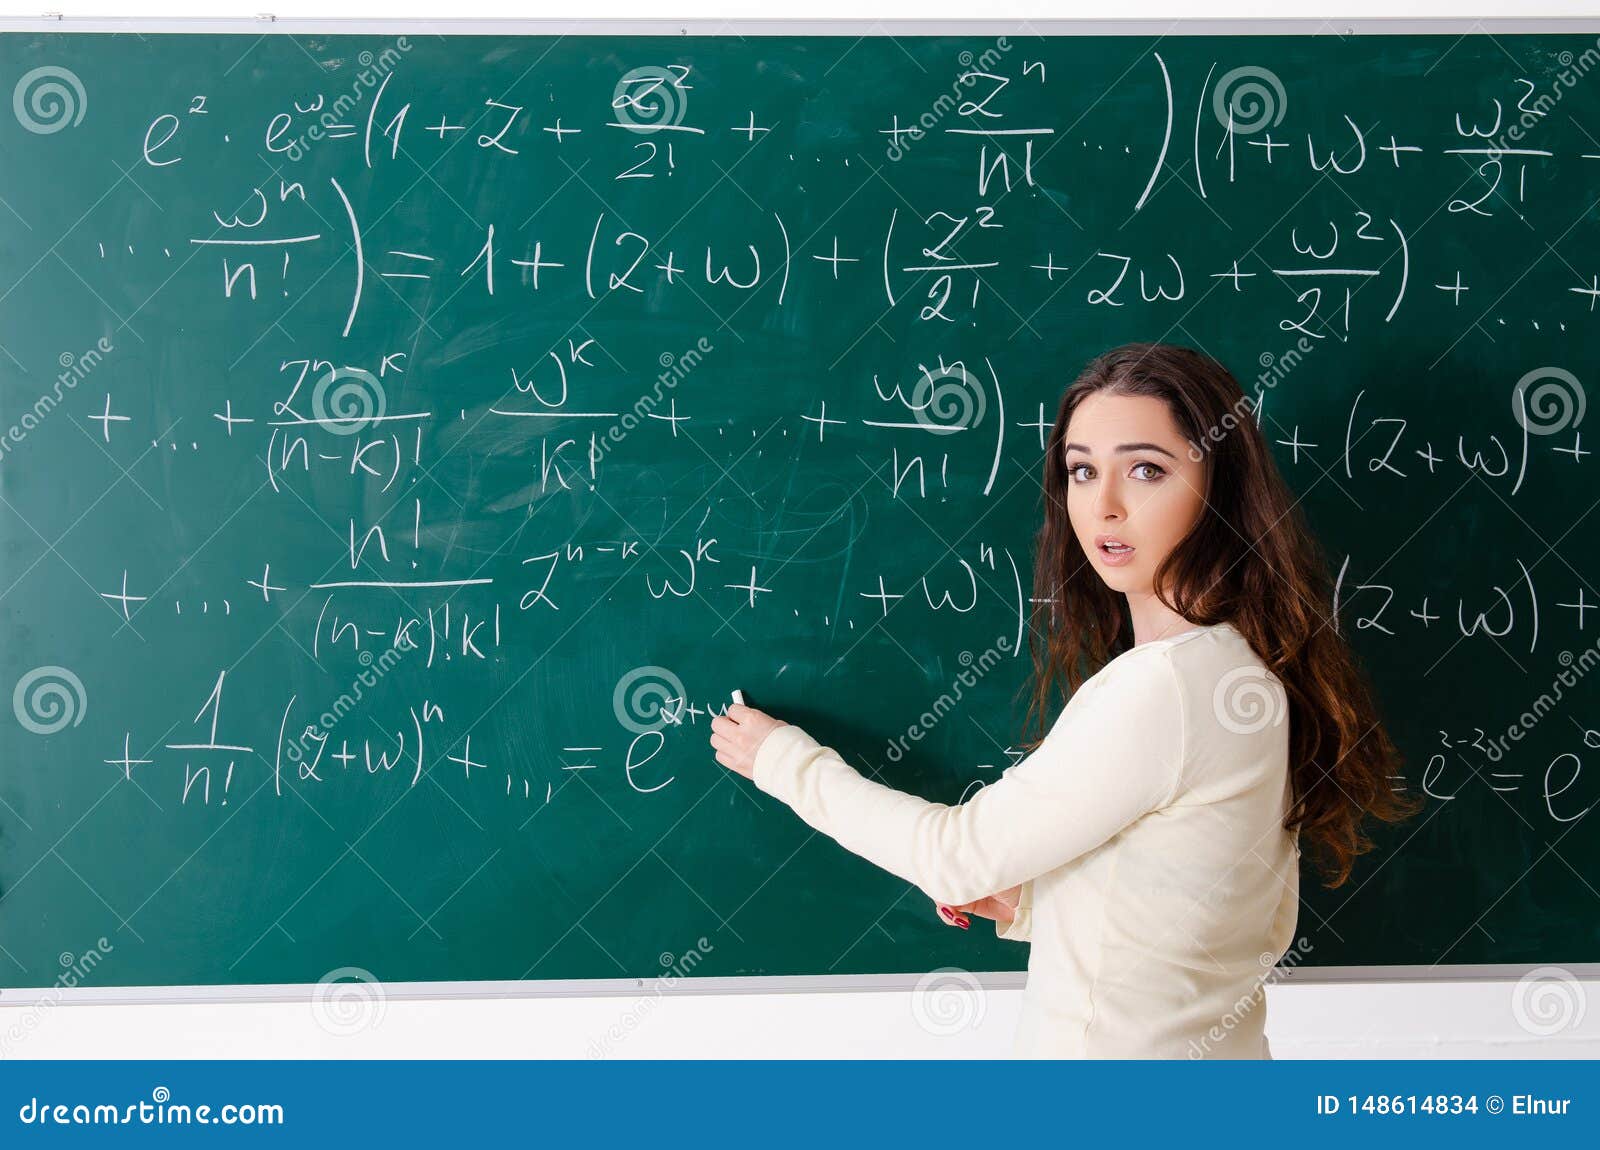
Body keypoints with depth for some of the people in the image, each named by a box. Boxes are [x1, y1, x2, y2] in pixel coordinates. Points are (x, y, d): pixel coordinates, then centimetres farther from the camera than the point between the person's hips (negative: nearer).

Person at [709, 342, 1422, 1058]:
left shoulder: (1163, 688, -25)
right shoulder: (1247, 664, 2)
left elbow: (962, 856, -17)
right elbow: (1265, 926, 9)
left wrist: (786, 760, -4)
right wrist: (1025, 900, 4)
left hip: (1111, 1048, -8)